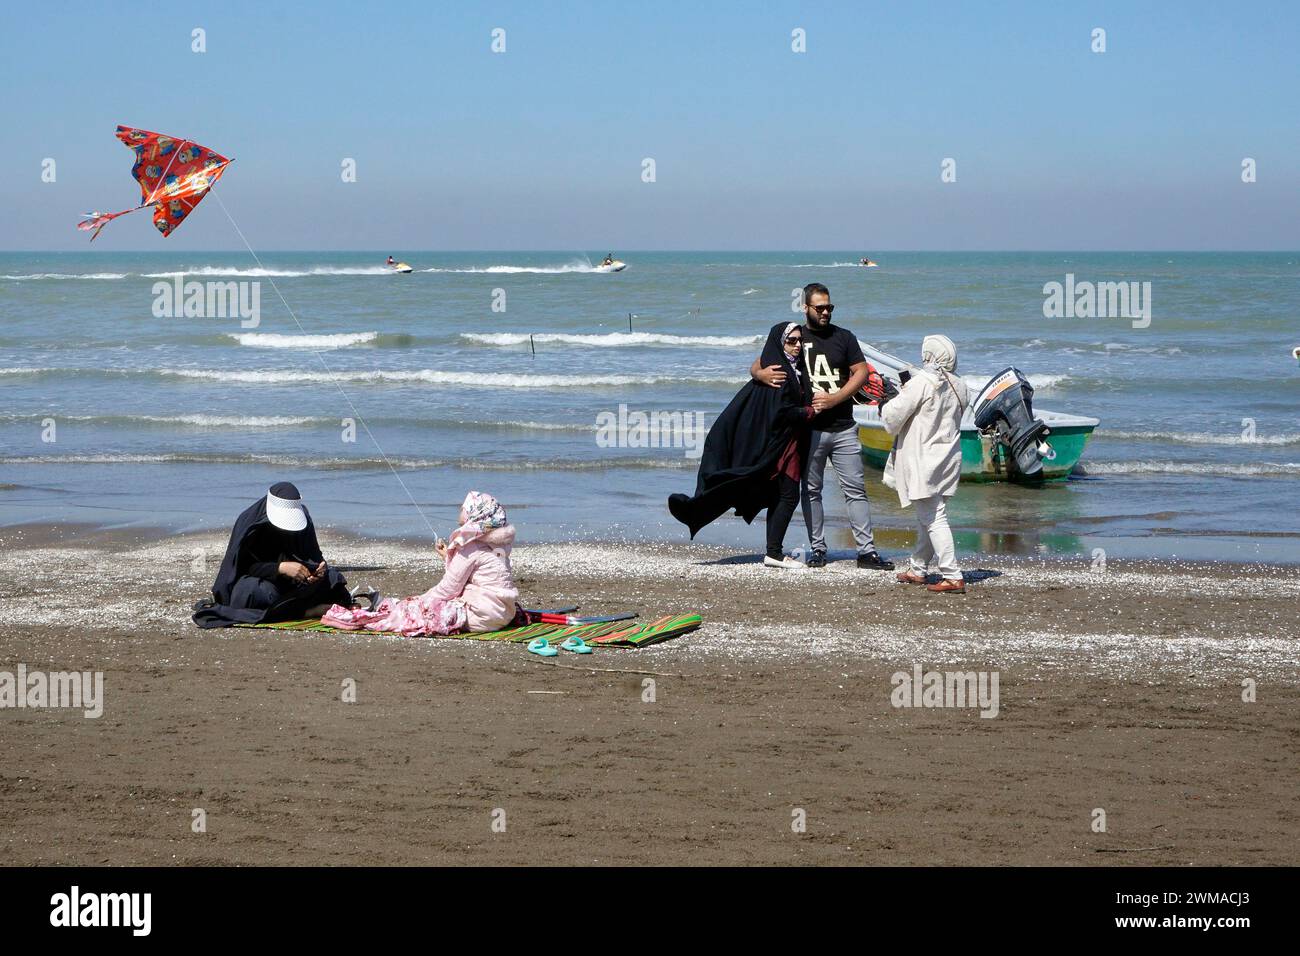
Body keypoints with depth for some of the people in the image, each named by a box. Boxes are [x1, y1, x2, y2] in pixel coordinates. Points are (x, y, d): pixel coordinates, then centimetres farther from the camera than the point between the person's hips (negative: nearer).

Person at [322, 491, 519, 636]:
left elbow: (448, 588, -10)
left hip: (481, 616, -9)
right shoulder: (491, 543, 15)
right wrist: (448, 557, 15)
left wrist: (421, 600, 2)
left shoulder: (471, 546, -13)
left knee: (417, 608, -4)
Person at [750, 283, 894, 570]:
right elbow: (757, 366, 8)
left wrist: (836, 398, -11)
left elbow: (861, 372, 4)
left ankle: (867, 551, -1)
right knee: (811, 490, 4)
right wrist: (761, 374, -18)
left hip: (843, 428, 1)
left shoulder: (844, 337, 9)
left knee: (855, 489, -1)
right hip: (809, 428, -1)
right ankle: (817, 549, 13)